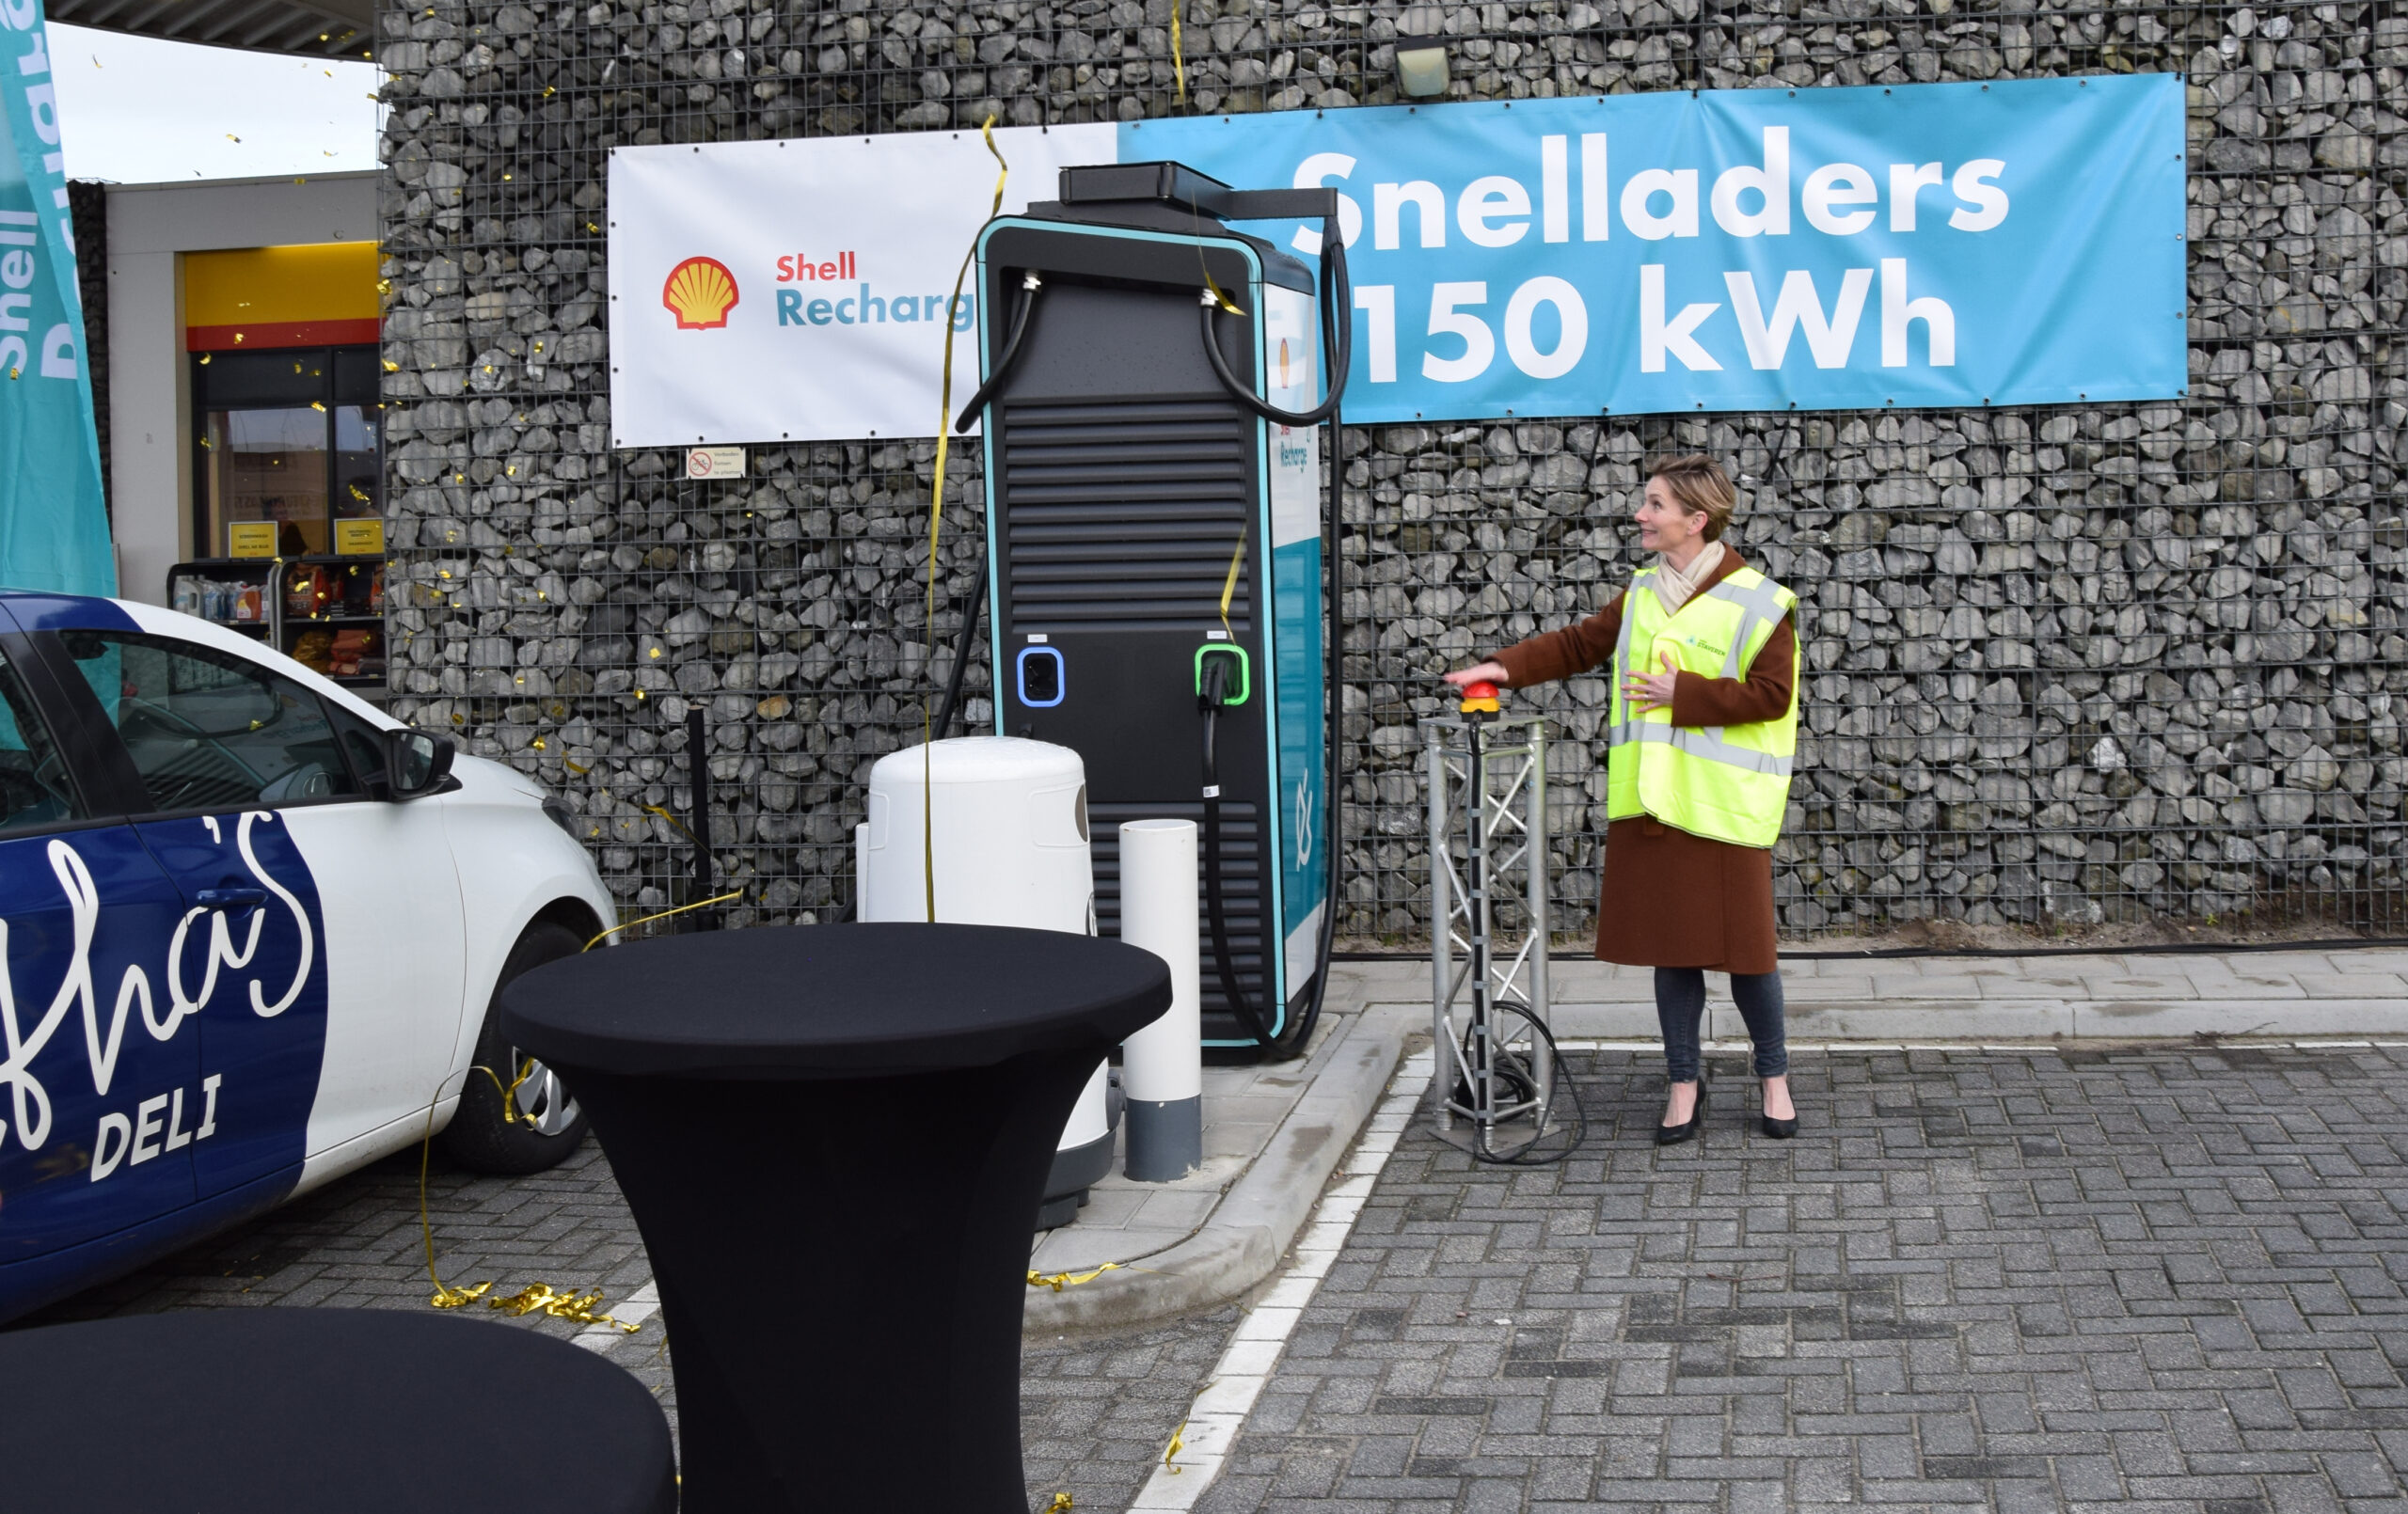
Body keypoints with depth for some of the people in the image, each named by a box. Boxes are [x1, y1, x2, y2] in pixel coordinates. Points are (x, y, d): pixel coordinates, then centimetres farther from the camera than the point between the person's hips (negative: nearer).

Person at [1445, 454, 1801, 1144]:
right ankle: (1684, 1082, 22)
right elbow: (1579, 643, 17)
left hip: (1722, 803, -5)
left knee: (1742, 944, 2)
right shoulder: (1643, 594, 11)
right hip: (1649, 801, 6)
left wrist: (1682, 693, -17)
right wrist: (1507, 667, 6)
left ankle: (1774, 1077, 22)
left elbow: (1771, 694, -13)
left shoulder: (1755, 602, -9)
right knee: (1669, 943, 10)